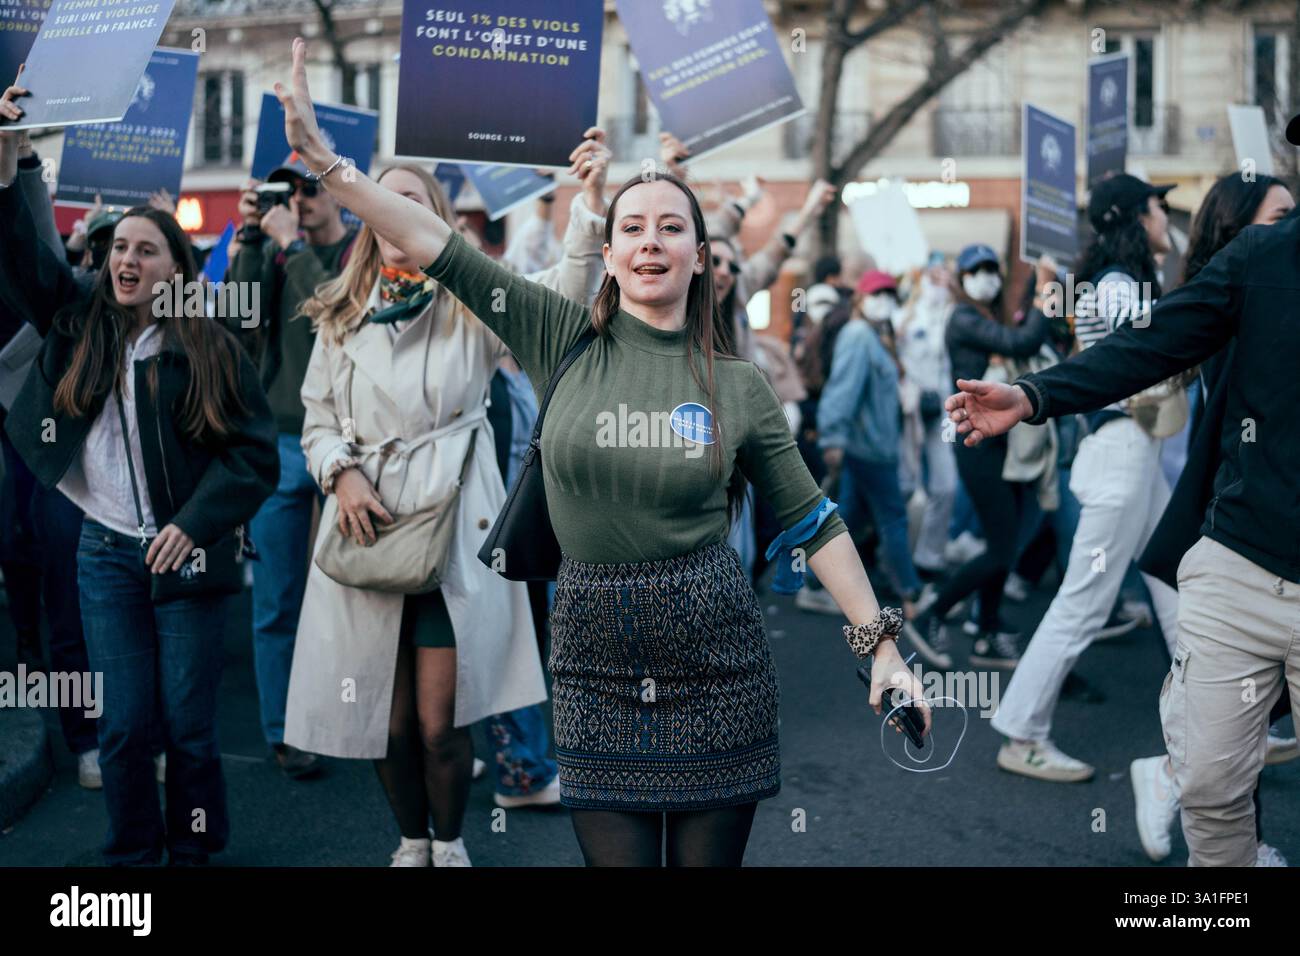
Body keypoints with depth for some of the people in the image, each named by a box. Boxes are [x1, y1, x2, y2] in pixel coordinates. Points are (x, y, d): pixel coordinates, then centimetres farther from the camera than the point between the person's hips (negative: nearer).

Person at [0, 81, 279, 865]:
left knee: (189, 725, 3)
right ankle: (130, 856, 19)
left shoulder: (211, 350, -3)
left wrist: (194, 523, -16)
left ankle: (195, 852, 20)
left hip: (186, 554, -2)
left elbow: (256, 455, -6)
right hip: (106, 553, 3)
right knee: (123, 725, 5)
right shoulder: (80, 324, 7)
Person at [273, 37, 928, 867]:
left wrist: (883, 649, 1)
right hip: (597, 655, 1)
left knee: (710, 857, 7)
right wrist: (325, 159, -10)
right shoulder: (565, 341, 1)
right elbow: (442, 248, -4)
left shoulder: (739, 386, 0)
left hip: (713, 652, 0)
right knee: (614, 856, 6)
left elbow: (815, 525, 4)